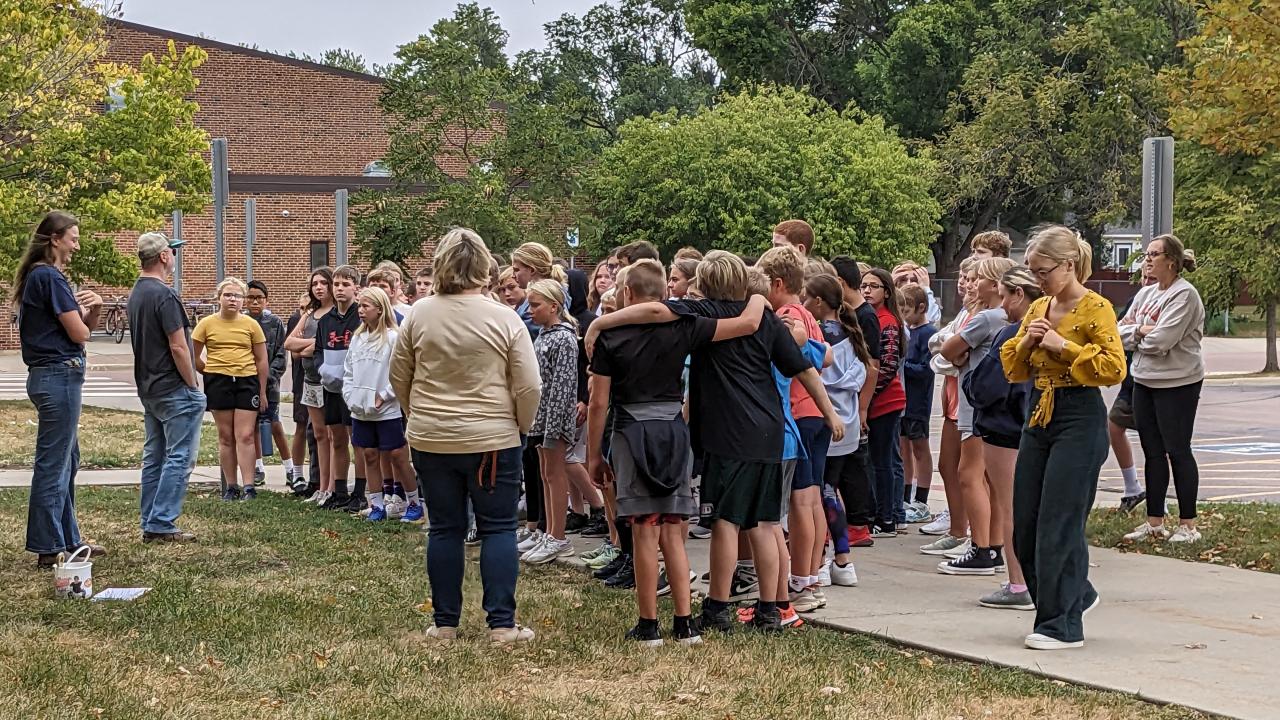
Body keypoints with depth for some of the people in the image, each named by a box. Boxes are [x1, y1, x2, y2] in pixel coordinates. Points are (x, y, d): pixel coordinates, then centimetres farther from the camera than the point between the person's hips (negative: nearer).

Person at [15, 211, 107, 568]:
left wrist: (92, 309, -1)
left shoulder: (40, 276, 17)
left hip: (53, 376, 11)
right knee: (53, 464, -6)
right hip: (59, 374, -11)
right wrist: (78, 313, 4)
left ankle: (69, 540, 25)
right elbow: (79, 334, -16)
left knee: (67, 461, 17)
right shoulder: (50, 278, -15)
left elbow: (85, 327, 19)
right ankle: (47, 549, -2)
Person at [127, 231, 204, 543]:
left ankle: (150, 525, 15)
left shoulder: (136, 294, 12)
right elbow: (178, 347, -20)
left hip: (148, 387, 10)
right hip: (174, 389, -10)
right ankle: (161, 524, -7)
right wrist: (193, 386, -10)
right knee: (179, 458, -5)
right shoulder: (164, 295, -18)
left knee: (154, 458, 12)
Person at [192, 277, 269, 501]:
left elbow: (261, 360, 6)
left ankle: (248, 487, -6)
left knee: (245, 436, -6)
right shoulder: (207, 324, 1)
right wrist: (210, 373, 5)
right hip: (218, 382, 0)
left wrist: (262, 392, 5)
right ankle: (230, 487, 11)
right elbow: (194, 356, 6)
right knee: (226, 436, 6)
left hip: (247, 381, 0)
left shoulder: (251, 325, 2)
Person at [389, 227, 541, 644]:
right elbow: (529, 387, -8)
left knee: (444, 529, 10)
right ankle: (502, 624, 2)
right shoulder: (504, 319, -10)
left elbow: (398, 376, 8)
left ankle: (445, 623, 15)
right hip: (492, 440, -2)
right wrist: (522, 426, 9)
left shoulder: (419, 315, -3)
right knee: (498, 529, 5)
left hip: (430, 439, 3)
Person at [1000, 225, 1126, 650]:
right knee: (1025, 525, 9)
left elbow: (1114, 368, -18)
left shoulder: (1096, 308, -10)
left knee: (1059, 525, -7)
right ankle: (1076, 594, 29)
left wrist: (1064, 346, -19)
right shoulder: (1038, 309, 12)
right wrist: (1026, 342, -4)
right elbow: (1013, 369, 16)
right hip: (1039, 418, 8)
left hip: (1080, 420, -8)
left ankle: (1063, 625, 2)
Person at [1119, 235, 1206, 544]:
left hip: (1177, 384, -8)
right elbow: (1121, 331, 7)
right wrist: (1141, 331, -12)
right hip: (1144, 380, 8)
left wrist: (1136, 335, -4)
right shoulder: (1145, 293, 11)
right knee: (1152, 453, 11)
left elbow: (1161, 339, -22)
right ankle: (1155, 522, 18)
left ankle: (1188, 524, 7)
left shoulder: (1184, 295, -14)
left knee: (1178, 451, -1)